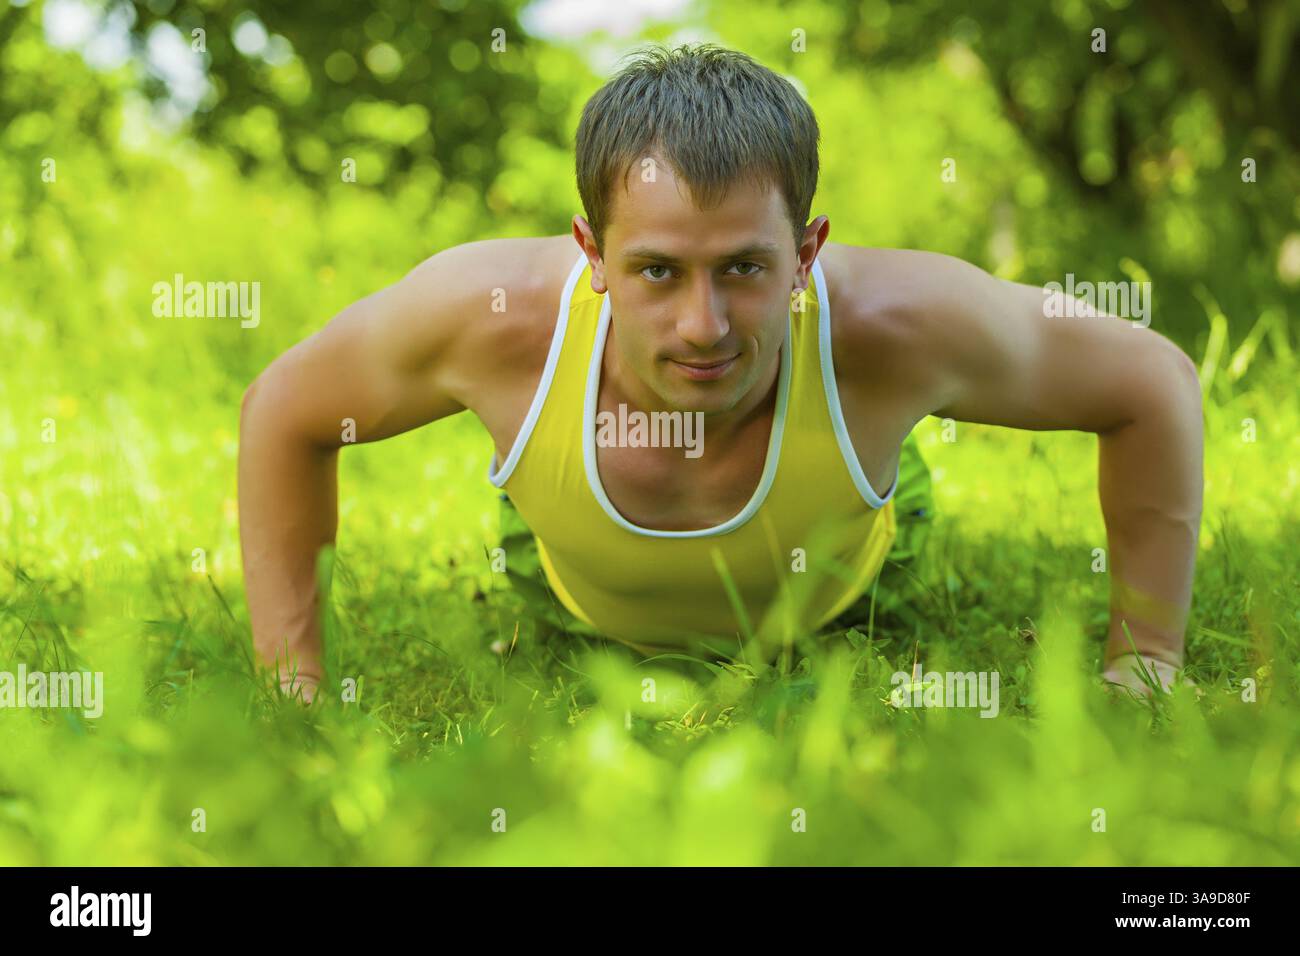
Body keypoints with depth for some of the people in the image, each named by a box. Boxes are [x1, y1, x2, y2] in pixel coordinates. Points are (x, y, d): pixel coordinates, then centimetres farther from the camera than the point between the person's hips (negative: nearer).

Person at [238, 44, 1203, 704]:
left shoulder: (901, 324, -44)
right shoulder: (493, 314, -42)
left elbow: (1156, 382, -25)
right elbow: (283, 410, -21)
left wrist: (1143, 664, -21)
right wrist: (291, 683, -20)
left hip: (841, 595, -1)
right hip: (580, 602, 1)